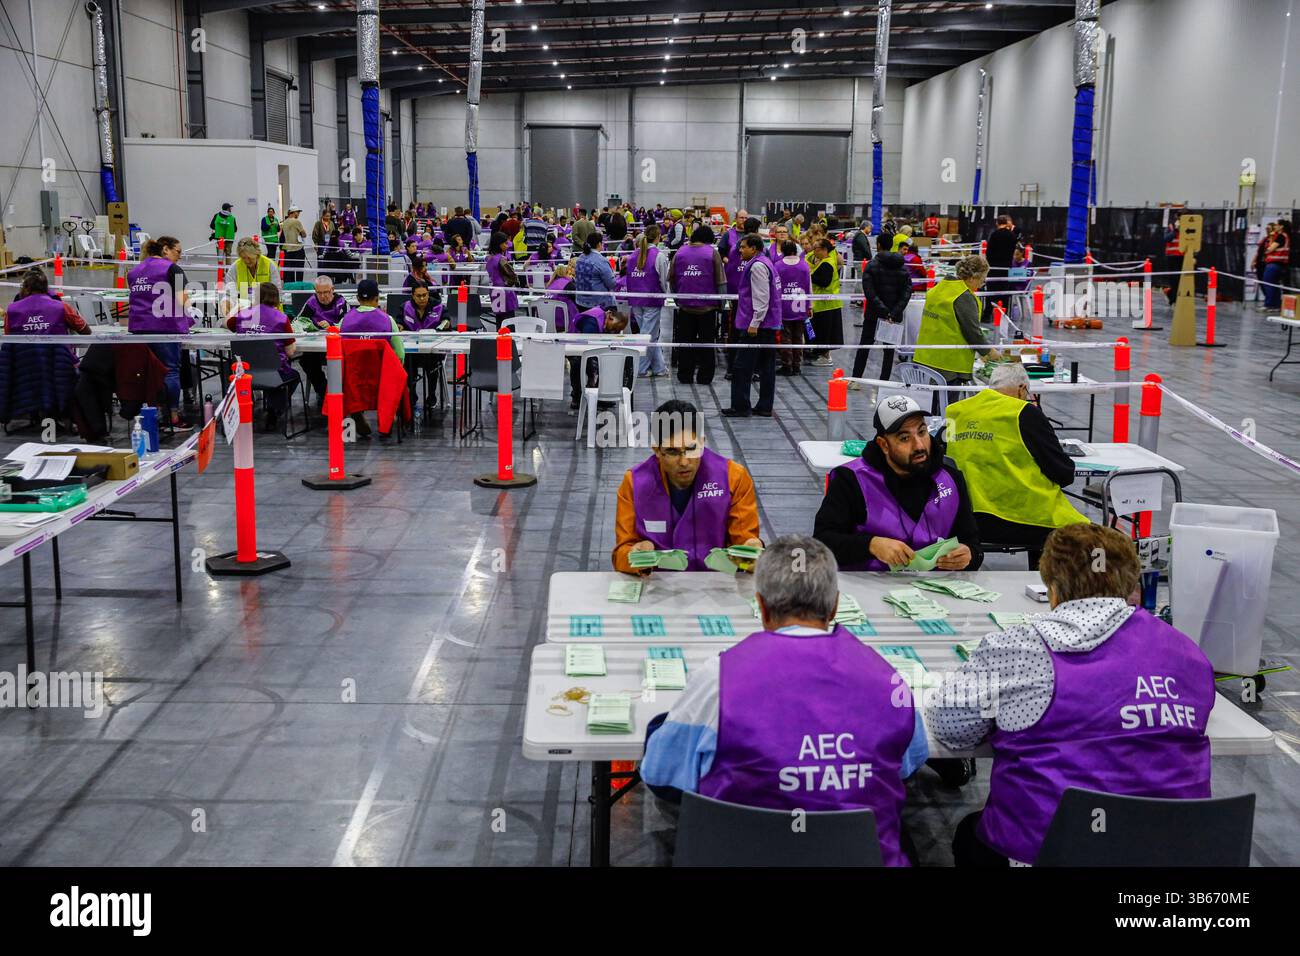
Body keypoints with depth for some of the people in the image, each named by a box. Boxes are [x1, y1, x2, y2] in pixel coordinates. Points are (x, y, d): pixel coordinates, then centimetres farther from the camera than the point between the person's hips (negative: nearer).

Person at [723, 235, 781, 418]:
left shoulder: (757, 266, -14)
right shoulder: (767, 263, 17)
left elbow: (761, 297, -21)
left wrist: (754, 323, -20)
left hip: (756, 325, -10)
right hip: (770, 324, 10)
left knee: (742, 367, -4)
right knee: (767, 367, 9)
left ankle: (740, 407, 0)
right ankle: (765, 407, 13)